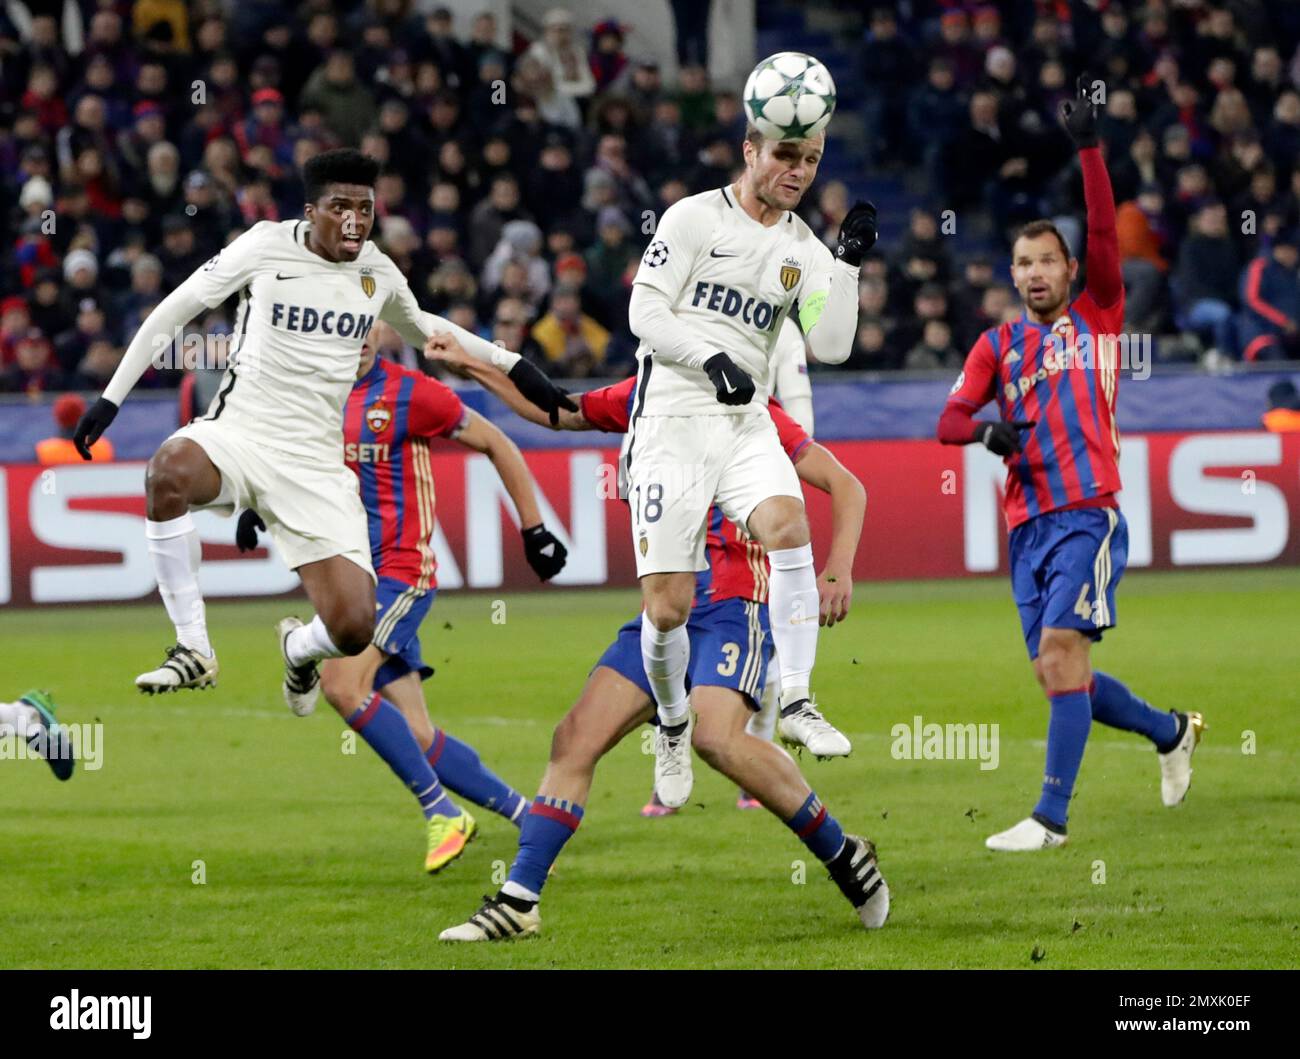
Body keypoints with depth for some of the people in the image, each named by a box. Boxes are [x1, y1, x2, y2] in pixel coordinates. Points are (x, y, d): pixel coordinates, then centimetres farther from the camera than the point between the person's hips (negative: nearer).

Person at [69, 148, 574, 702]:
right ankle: (193, 650, -26)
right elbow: (173, 311, 1)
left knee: (354, 630, -12)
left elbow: (422, 328, 29)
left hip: (316, 466, 3)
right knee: (169, 469, -41)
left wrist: (512, 365, 24)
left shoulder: (377, 272, 6)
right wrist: (110, 398, -3)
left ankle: (299, 647, 29)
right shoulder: (267, 246, -5)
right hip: (239, 434, -3)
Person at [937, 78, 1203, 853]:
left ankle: (1052, 817, -19)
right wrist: (987, 427, -14)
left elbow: (1105, 233, -6)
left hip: (1088, 514, -5)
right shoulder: (999, 345, 16)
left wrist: (1089, 149, -13)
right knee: (1056, 673, 7)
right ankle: (1171, 731, 31)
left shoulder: (1098, 318, 6)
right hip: (1028, 521, 5)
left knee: (1062, 653, -18)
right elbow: (950, 420, 8)